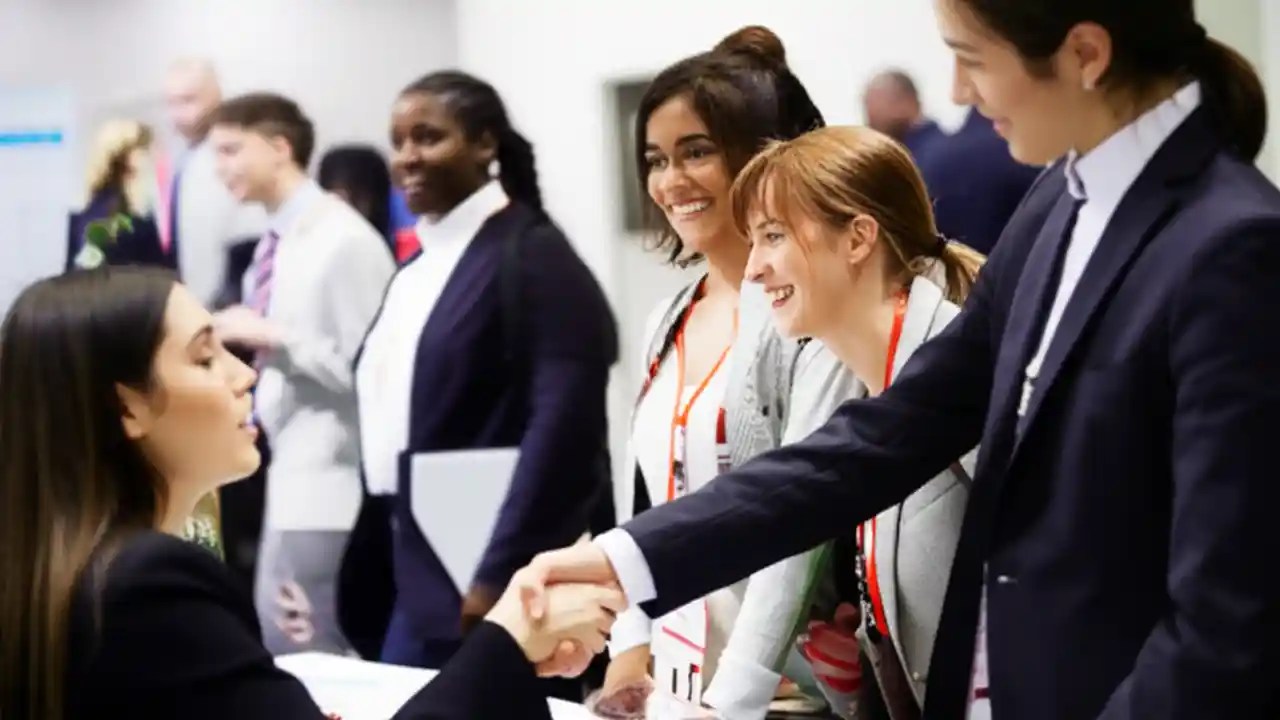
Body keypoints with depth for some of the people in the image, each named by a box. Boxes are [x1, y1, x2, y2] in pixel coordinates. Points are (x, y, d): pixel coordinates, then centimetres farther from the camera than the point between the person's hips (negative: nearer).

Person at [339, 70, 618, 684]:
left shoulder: (533, 253, -9)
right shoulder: (422, 264, 16)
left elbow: (564, 429, -18)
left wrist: (502, 574, -21)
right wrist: (371, 571, 15)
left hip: (495, 584, -8)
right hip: (422, 586, 8)